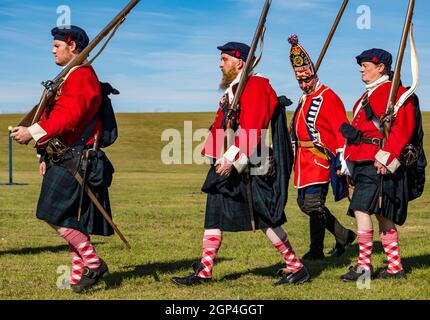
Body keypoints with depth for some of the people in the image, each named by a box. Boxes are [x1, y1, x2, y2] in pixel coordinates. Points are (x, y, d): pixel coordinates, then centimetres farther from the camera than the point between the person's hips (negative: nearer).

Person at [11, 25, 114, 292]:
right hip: (64, 159, 10)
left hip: (74, 161, -10)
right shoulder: (69, 77, 20)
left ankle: (94, 264, -5)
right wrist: (46, 157, 19)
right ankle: (79, 275, 14)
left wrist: (33, 133, -29)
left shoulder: (82, 77, -13)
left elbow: (69, 117, -26)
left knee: (56, 216, -12)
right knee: (72, 220, 10)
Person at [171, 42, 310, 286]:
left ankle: (297, 268, 8)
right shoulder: (231, 90, 18)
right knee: (214, 215, 7)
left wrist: (231, 159, -27)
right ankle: (204, 272, 11)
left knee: (267, 220, -4)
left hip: (252, 170, -9)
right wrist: (216, 157, 9)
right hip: (228, 167, 9)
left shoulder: (256, 87, -12)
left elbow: (251, 130, -22)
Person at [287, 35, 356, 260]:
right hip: (304, 159, 9)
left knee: (313, 203, -9)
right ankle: (344, 236, 23)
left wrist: (341, 162, -19)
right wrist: (297, 156, 23)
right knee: (304, 203, 10)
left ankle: (316, 250, 2)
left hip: (320, 157, -9)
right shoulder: (304, 99, 17)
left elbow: (342, 130, -14)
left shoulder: (328, 97, -10)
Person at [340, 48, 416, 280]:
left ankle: (364, 266, -12)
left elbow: (402, 129, -17)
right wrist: (349, 161, 21)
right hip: (362, 162, 10)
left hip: (378, 164, -10)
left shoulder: (395, 92, -8)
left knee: (361, 209, -15)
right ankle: (395, 267, 18)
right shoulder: (368, 95, 21)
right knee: (383, 215, 12)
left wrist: (384, 158, -24)